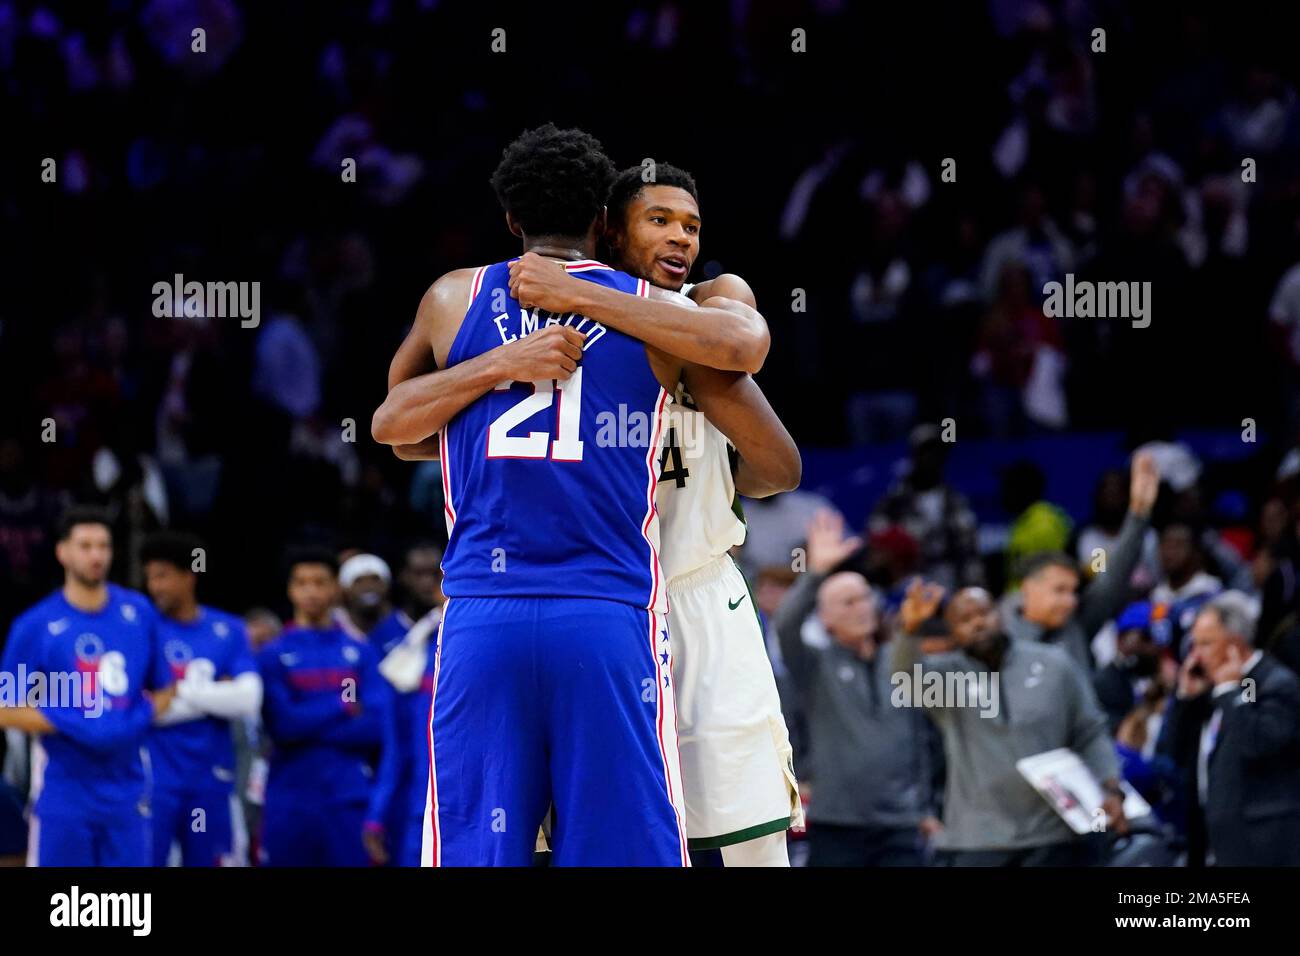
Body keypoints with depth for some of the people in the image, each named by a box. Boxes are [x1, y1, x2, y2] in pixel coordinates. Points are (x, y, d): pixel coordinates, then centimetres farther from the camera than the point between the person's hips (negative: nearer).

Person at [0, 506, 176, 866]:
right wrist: (73, 727, -17)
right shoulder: (36, 626, -6)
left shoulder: (139, 613, 5)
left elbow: (164, 688, 15)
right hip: (63, 792, -3)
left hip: (126, 792, 3)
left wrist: (141, 718, -7)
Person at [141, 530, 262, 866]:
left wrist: (181, 691, -9)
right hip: (154, 779, -3)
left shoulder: (228, 631, 6)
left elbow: (247, 700, -6)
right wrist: (214, 697, -8)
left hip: (210, 781, 3)